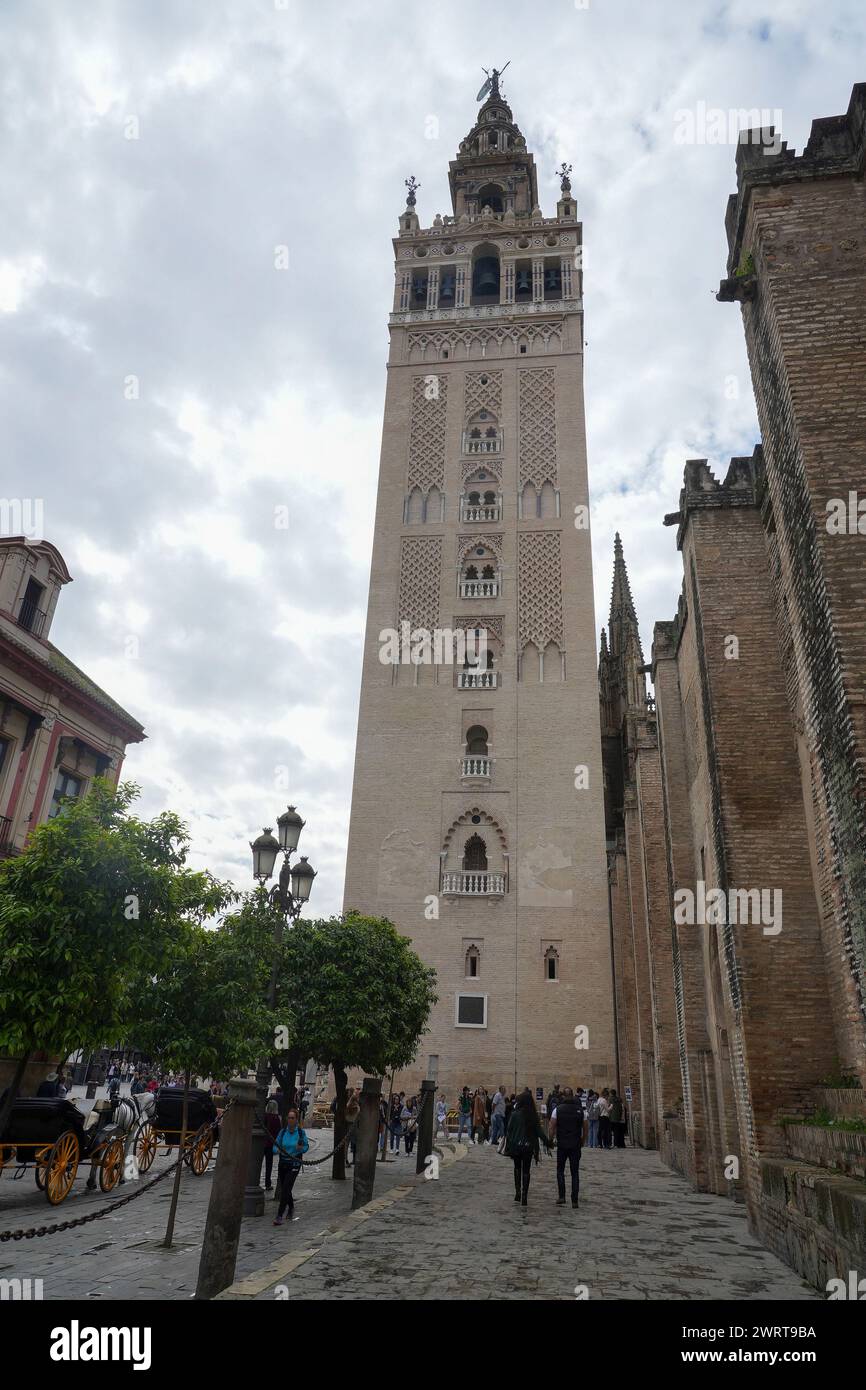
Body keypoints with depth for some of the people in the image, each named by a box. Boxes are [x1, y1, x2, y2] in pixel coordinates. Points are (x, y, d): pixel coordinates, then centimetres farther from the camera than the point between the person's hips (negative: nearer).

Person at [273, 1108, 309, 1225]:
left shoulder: (300, 1132, -5)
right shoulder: (283, 1131, 0)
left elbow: (306, 1146, 3)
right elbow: (275, 1146, 2)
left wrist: (301, 1148, -18)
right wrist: (278, 1150, -20)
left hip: (294, 1164, -4)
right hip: (282, 1163, 4)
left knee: (285, 1189, -12)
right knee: (283, 1188, 14)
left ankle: (279, 1216, -6)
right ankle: (291, 1207, 41)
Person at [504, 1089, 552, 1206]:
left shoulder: (515, 1114, -10)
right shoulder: (533, 1115, -5)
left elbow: (509, 1131, -7)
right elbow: (539, 1131, -4)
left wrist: (508, 1147, 0)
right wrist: (547, 1144, 3)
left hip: (516, 1146, -1)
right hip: (529, 1146, 1)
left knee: (517, 1168, 20)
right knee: (526, 1171, 11)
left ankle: (518, 1192, 11)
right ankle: (524, 1197, 8)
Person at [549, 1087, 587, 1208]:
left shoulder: (558, 1109, -5)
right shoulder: (580, 1110, 1)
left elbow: (552, 1128, -7)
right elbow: (586, 1129, 3)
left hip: (562, 1145, -1)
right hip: (576, 1146, 1)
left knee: (560, 1171, 13)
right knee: (575, 1173, 8)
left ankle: (561, 1197, 4)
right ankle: (574, 1201, 6)